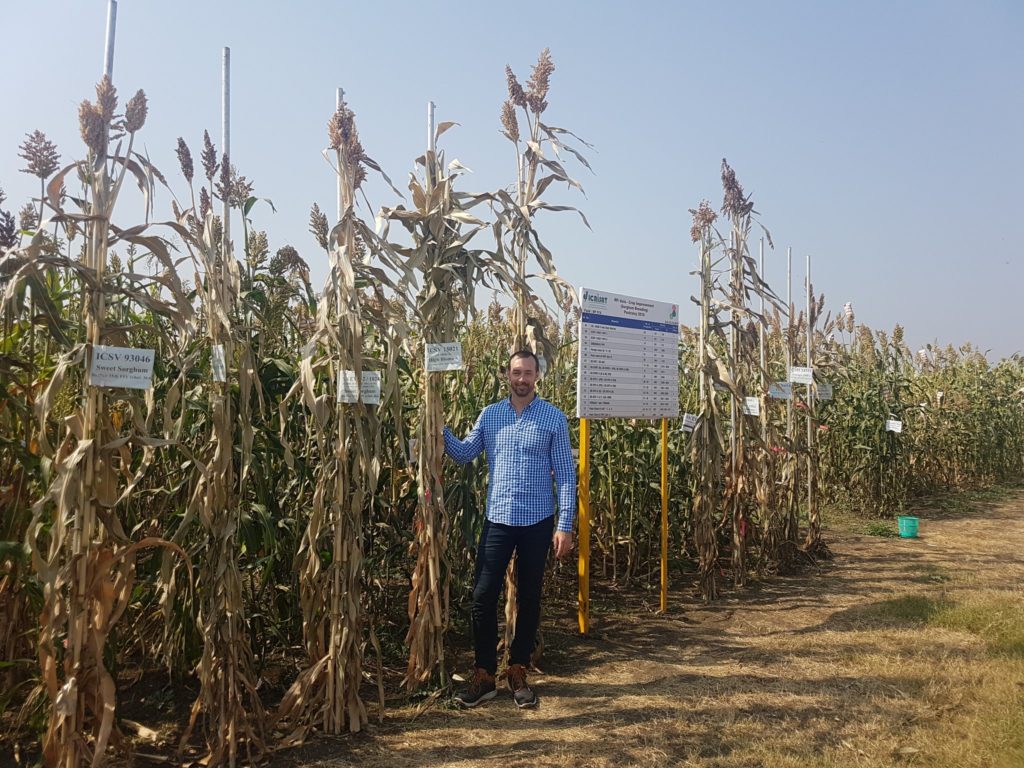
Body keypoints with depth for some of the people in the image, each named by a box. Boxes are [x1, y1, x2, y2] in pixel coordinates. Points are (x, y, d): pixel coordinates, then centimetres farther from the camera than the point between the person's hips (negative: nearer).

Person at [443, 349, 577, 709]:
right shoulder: (490, 415, 6)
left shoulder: (554, 417, -2)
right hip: (498, 520, 2)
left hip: (538, 523, -1)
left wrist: (565, 525, -9)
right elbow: (463, 454, 2)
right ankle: (484, 675, 15)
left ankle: (518, 671, 26)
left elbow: (565, 474, -3)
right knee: (483, 596, 1)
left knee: (529, 598, 10)